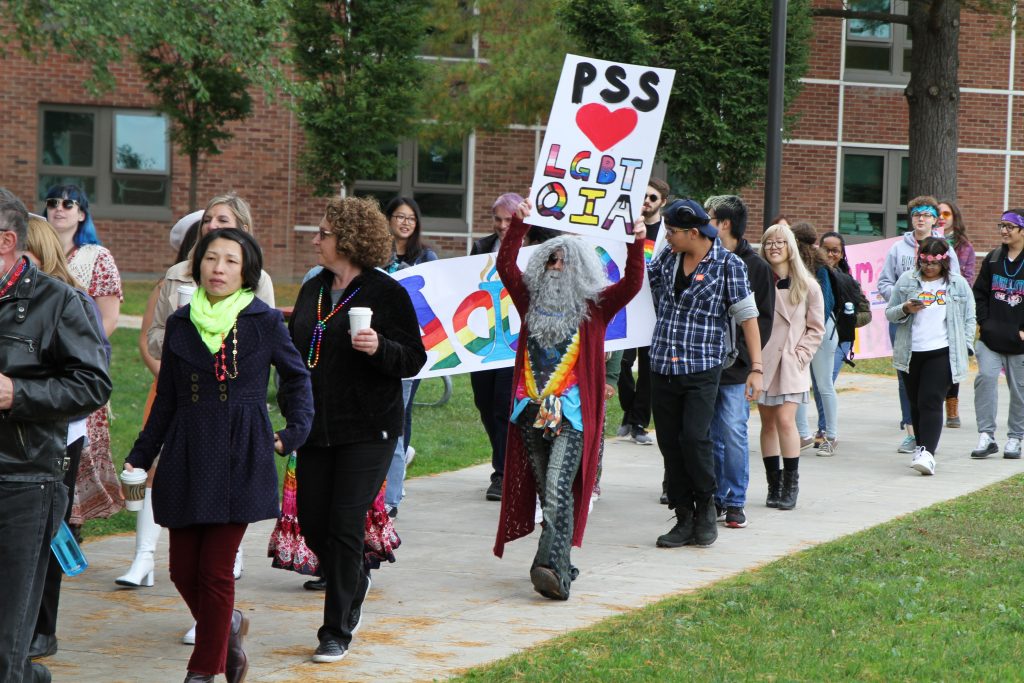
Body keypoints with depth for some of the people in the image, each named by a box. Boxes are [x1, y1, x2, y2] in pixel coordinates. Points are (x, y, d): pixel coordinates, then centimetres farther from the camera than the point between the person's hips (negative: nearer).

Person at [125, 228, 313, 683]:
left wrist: (295, 431, 5)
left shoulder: (264, 321, -2)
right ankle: (228, 628, 33)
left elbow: (296, 376, 13)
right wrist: (140, 456, 11)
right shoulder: (180, 324, 6)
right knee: (183, 569, 4)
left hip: (239, 458, -3)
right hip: (186, 458, 3)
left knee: (216, 570, -4)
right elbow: (166, 400, 13)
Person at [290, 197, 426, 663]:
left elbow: (414, 359, -7)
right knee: (312, 523, 7)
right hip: (317, 428, 6)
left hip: (367, 431, -6)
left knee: (345, 526, -7)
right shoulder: (313, 291, 11)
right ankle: (354, 583, 36)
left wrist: (380, 348, -26)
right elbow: (294, 351, 22)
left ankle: (337, 632, 3)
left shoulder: (386, 293, -8)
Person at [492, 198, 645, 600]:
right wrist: (518, 224, -3)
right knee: (546, 494, 10)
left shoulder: (594, 307, 4)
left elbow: (632, 284, -8)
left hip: (571, 414, -4)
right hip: (531, 412, 5)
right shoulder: (532, 300, 14)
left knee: (558, 491, -18)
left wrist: (637, 245, -21)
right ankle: (558, 567, 18)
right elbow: (505, 266, 5)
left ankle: (552, 569, -28)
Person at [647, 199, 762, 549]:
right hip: (662, 367, 5)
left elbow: (747, 316, -5)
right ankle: (684, 518, 13)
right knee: (670, 443, 4)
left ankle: (706, 506, 8)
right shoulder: (667, 256, 8)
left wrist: (756, 368, -10)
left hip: (702, 368, -5)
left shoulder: (727, 264, -6)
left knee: (695, 438, -15)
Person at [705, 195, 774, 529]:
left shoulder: (755, 266, 0)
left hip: (735, 368, -4)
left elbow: (763, 318, -2)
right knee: (710, 436, 8)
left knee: (733, 434, -5)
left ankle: (735, 502, 4)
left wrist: (741, 352, -13)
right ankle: (716, 498, 17)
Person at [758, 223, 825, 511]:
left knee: (785, 421, -12)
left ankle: (791, 484, -3)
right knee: (768, 423, 5)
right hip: (762, 361, 2)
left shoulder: (807, 286, 1)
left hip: (790, 364, -2)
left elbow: (816, 328, 6)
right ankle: (774, 484, 12)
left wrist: (801, 354, -4)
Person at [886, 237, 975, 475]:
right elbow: (889, 313, 11)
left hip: (942, 353, -3)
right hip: (911, 353, 3)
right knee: (916, 403, 10)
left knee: (931, 402, -14)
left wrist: (966, 347, 2)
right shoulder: (907, 281, 7)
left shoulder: (958, 284, 5)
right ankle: (923, 447, 25)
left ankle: (927, 453, -21)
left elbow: (969, 319, 11)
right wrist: (905, 309, -10)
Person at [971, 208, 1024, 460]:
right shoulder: (993, 259, 9)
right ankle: (986, 435, -11)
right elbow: (979, 293, 12)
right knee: (985, 377, -14)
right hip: (990, 338, 3)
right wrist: (985, 322, 0)